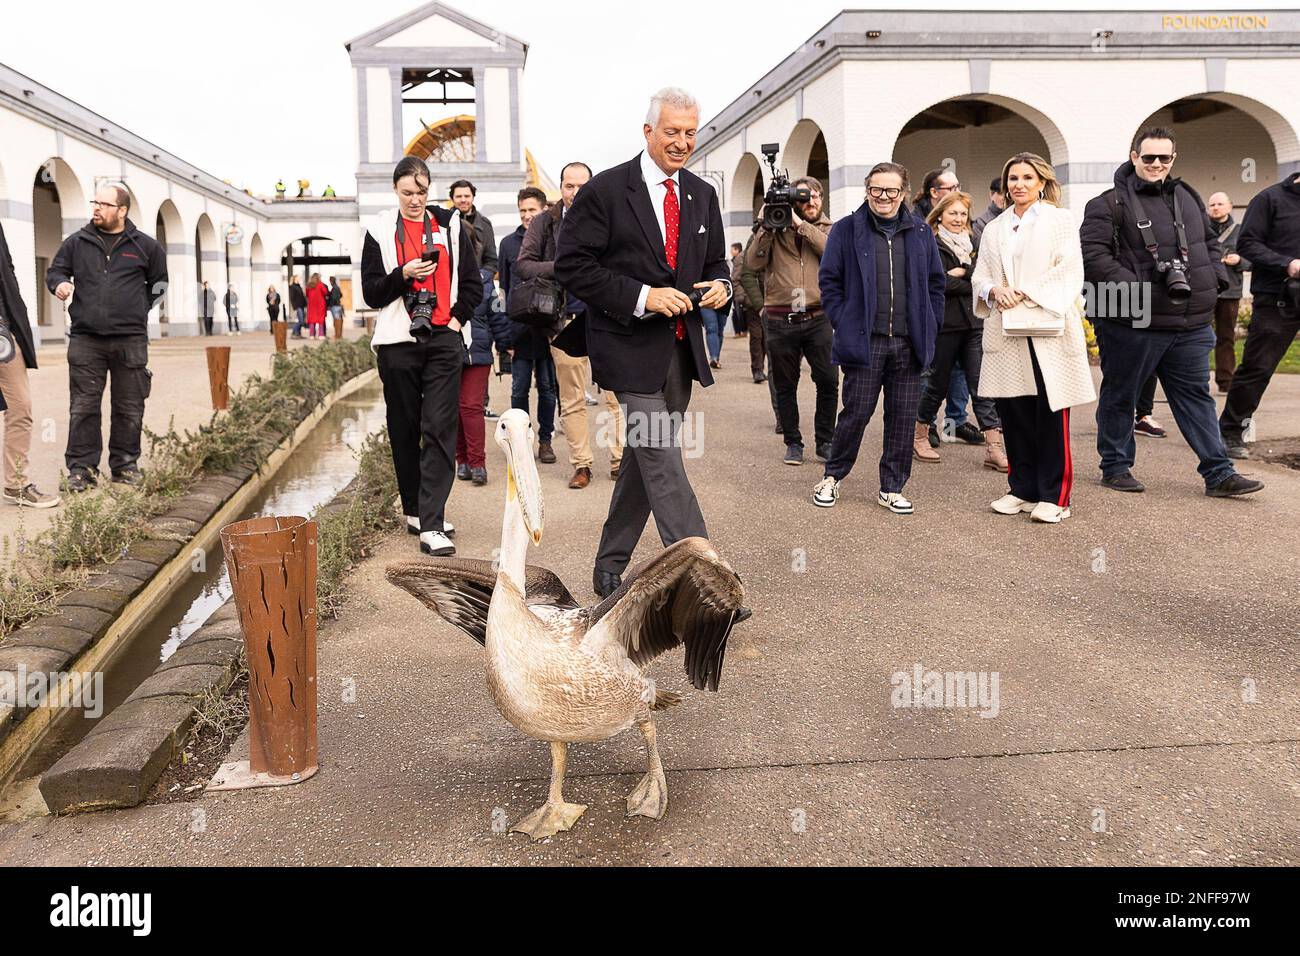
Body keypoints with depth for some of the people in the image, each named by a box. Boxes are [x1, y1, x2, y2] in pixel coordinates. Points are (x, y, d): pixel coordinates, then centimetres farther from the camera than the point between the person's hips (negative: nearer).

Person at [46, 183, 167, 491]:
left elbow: (159, 283, 20)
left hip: (130, 340, 0)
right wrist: (59, 283, -4)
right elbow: (54, 270, 18)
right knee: (83, 407, 0)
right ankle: (82, 467, 6)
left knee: (129, 408, 5)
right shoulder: (76, 243, 8)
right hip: (85, 339, 1)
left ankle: (125, 464, 16)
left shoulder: (143, 246, 7)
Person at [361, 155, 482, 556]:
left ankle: (431, 526, -12)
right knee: (405, 430, 8)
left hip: (443, 342, -1)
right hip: (398, 342, 1)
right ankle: (416, 511, 23)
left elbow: (472, 283, 13)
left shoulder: (451, 225, 9)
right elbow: (371, 293, 2)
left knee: (440, 431, -9)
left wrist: (458, 318, -1)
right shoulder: (380, 230, 7)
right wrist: (405, 274, -13)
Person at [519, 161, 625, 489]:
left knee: (617, 393, -1)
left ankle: (620, 459, 8)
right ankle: (581, 465, 14)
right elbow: (523, 265, 2)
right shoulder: (544, 224, 7)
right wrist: (561, 268, -11)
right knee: (572, 399, 5)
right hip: (567, 320, 1)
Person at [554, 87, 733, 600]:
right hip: (631, 348, -7)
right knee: (663, 463, -10)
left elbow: (715, 263, 21)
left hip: (681, 350, 7)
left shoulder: (703, 195, 11)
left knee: (645, 457, 14)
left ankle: (610, 566, 29)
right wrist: (642, 297, -19)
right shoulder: (604, 191, -7)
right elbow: (572, 266, -11)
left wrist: (719, 285, -4)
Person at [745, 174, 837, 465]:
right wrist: (765, 226, -10)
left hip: (817, 318, 1)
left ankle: (824, 441, 13)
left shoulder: (828, 229, 10)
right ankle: (793, 443, 19)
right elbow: (754, 263, -5)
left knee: (828, 381, -2)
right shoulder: (775, 229, 6)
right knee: (785, 386, 7)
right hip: (780, 319, 0)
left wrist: (801, 224, -13)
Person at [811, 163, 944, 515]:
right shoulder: (847, 230, 2)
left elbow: (936, 283, 15)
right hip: (864, 341, -3)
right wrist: (844, 324, -5)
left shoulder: (920, 232, 11)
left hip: (909, 344, 3)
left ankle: (892, 488, 17)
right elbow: (829, 280, 2)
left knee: (903, 417, 6)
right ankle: (831, 477, 20)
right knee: (856, 412, 1)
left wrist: (928, 327, 7)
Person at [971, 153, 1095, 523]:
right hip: (1005, 332, 4)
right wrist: (994, 290, -8)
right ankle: (1023, 489, 16)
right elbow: (979, 276, 15)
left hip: (1048, 329, -4)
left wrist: (1025, 292, -15)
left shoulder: (1059, 219, 6)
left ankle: (1054, 496, 2)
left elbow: (1069, 271, -5)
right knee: (1013, 415, 5)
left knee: (1051, 415, -5)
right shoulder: (994, 229, 19)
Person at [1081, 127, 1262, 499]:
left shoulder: (1188, 198, 16)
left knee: (1196, 395, 8)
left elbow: (1210, 242, 26)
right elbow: (1093, 255, -16)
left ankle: (1219, 474, 13)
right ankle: (1115, 467, 21)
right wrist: (1129, 287, -23)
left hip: (1190, 324, 6)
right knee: (1120, 396, 7)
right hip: (1132, 324, -6)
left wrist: (1215, 279, 9)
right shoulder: (1110, 204, -7)